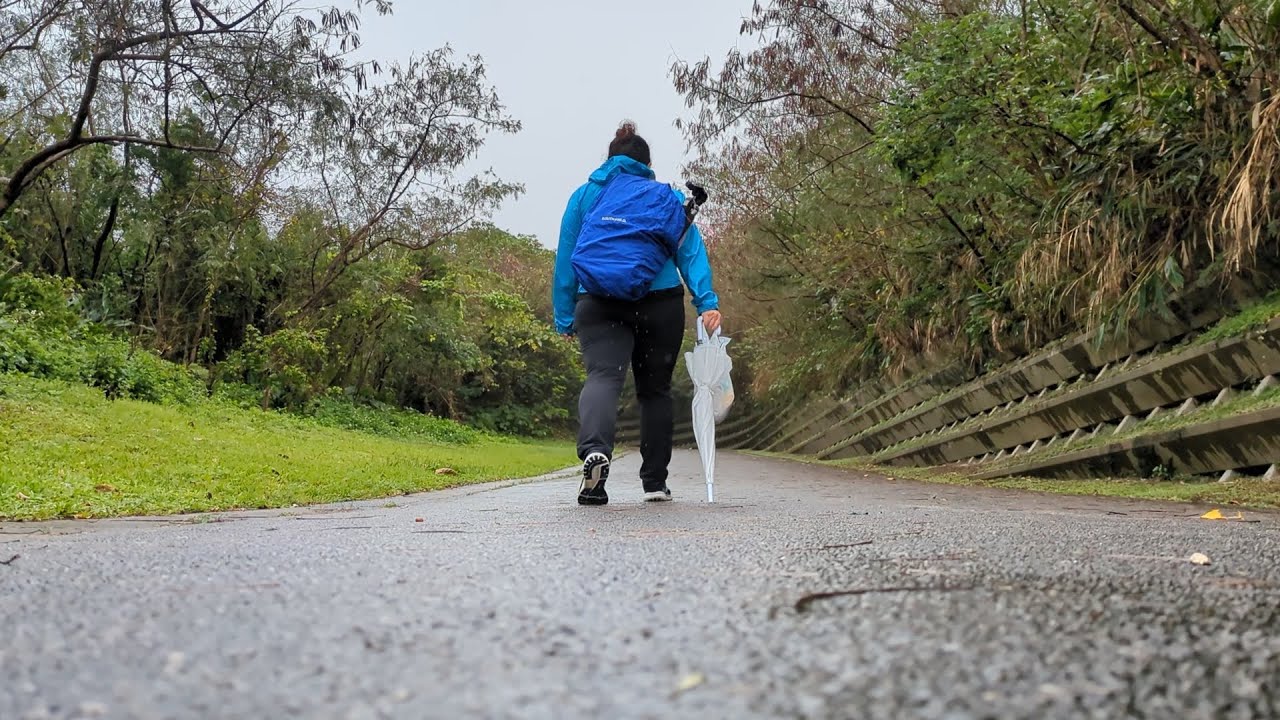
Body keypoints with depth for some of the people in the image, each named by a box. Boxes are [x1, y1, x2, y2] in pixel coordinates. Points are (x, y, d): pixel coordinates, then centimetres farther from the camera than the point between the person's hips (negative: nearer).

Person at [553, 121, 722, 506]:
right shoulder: (668, 196, 14)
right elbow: (690, 250, 1)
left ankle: (594, 449, -45)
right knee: (655, 389, 12)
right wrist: (706, 301, -6)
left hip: (600, 306, -1)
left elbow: (566, 258, 10)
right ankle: (655, 482, 16)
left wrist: (564, 316, 11)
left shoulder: (584, 196, 14)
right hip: (661, 304, 1)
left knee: (603, 376, -14)